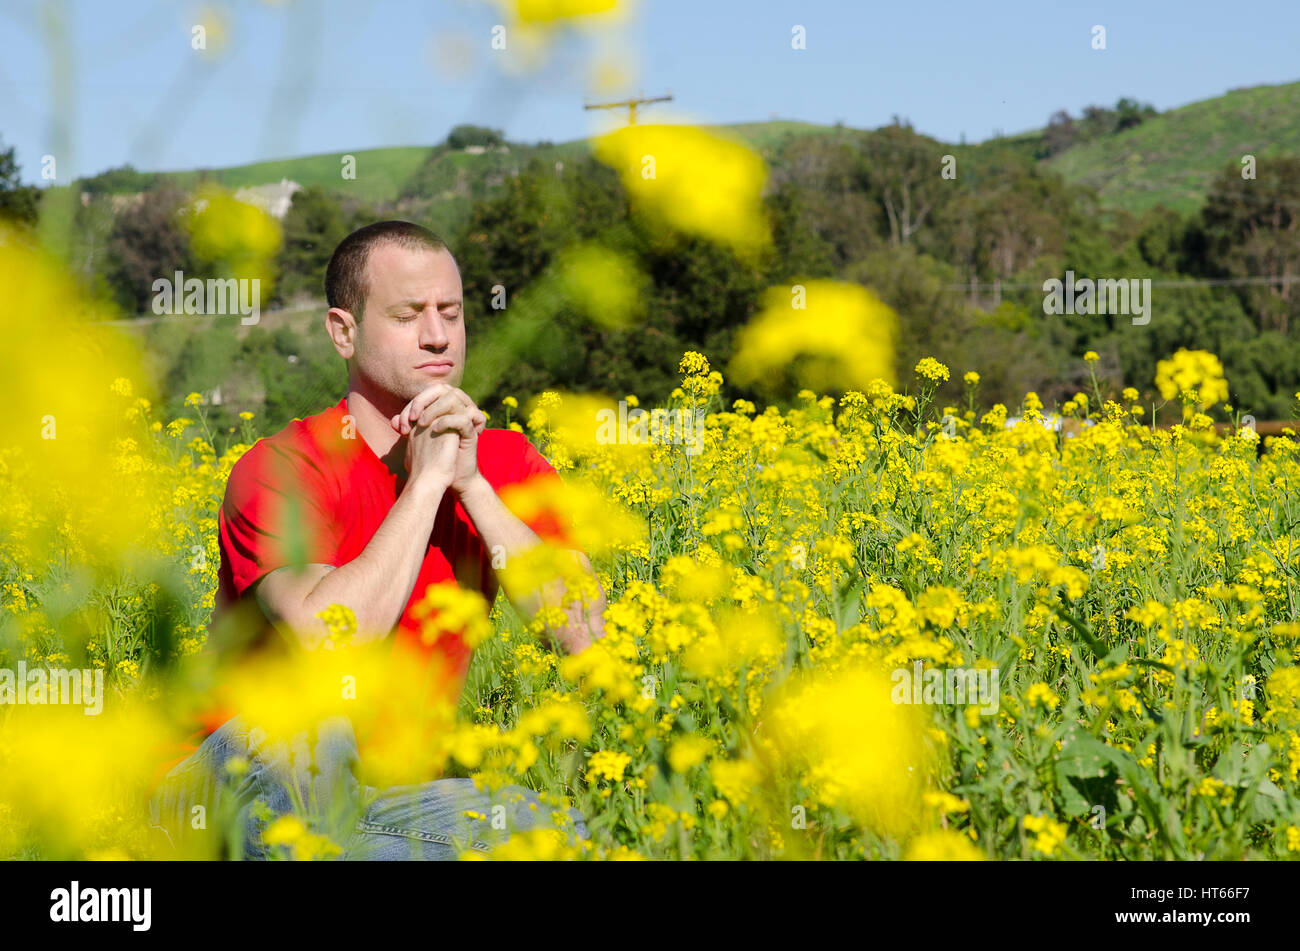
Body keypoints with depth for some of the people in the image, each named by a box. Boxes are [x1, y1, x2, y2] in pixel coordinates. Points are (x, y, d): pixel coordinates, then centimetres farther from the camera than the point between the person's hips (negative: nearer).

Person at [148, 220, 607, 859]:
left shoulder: (506, 465, 2)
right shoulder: (281, 471, -15)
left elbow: (586, 636, -12)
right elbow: (324, 640, -32)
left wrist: (472, 485, -18)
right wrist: (426, 480, -24)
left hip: (391, 794, 5)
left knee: (570, 829, -22)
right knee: (318, 740, -39)